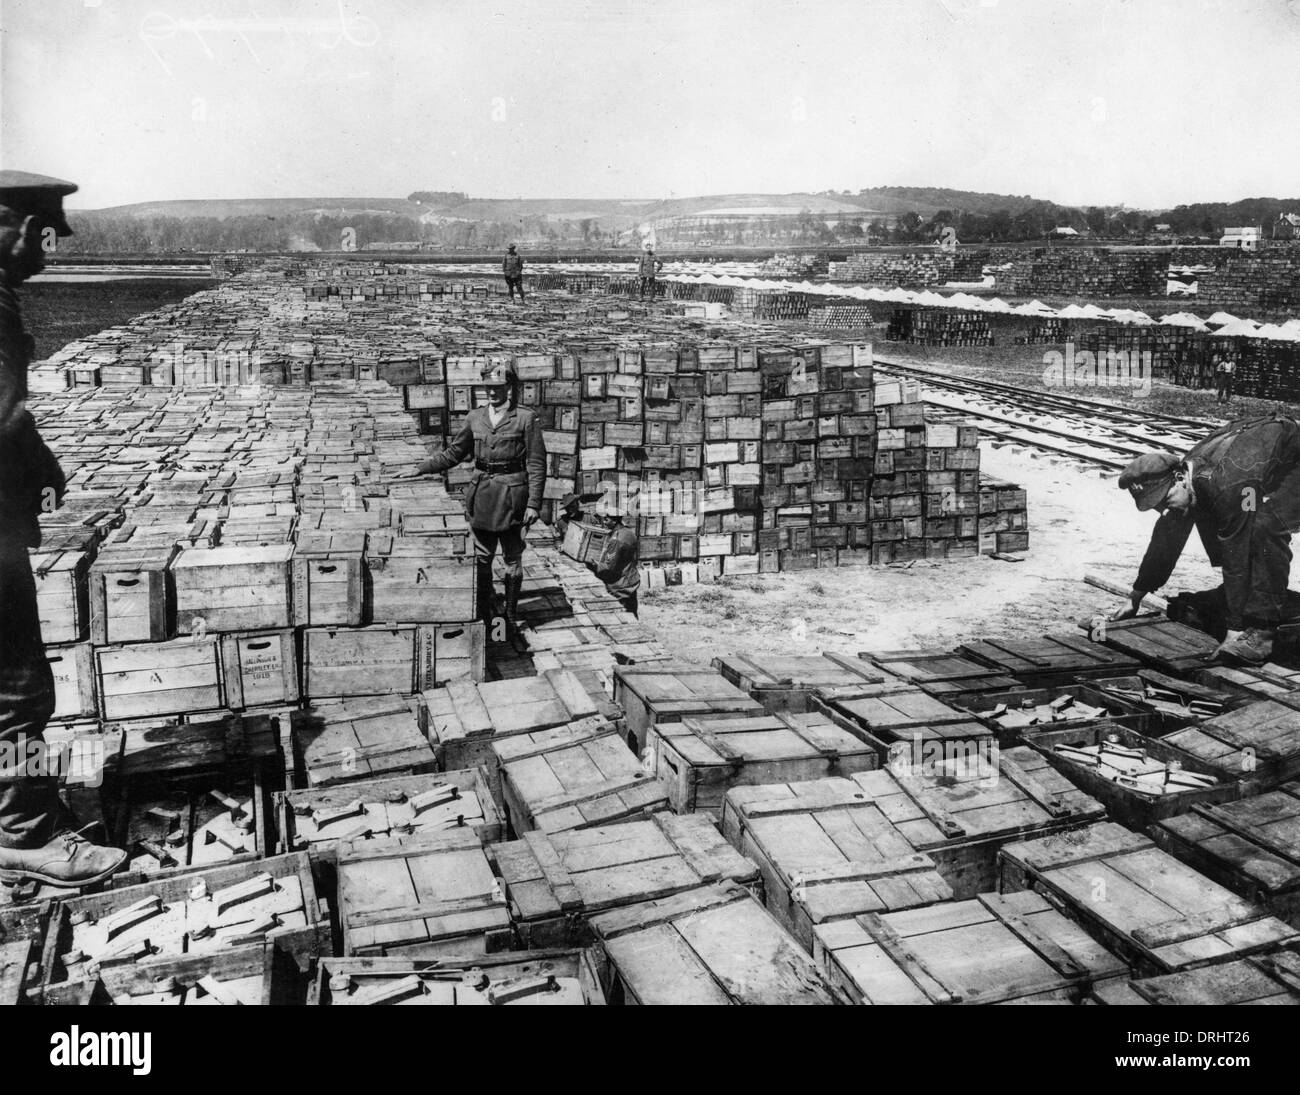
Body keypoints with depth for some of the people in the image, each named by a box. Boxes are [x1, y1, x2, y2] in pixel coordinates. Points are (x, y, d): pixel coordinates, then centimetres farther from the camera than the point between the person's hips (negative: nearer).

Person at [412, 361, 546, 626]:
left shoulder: (526, 418, -6)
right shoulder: (475, 418, 7)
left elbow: (537, 464, -7)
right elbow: (454, 453, 16)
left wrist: (533, 503, -12)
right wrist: (420, 469, 10)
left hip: (511, 496, -4)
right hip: (481, 495, 4)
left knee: (512, 558, 5)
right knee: (482, 558, 9)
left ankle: (511, 613, 18)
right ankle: (484, 612, 21)